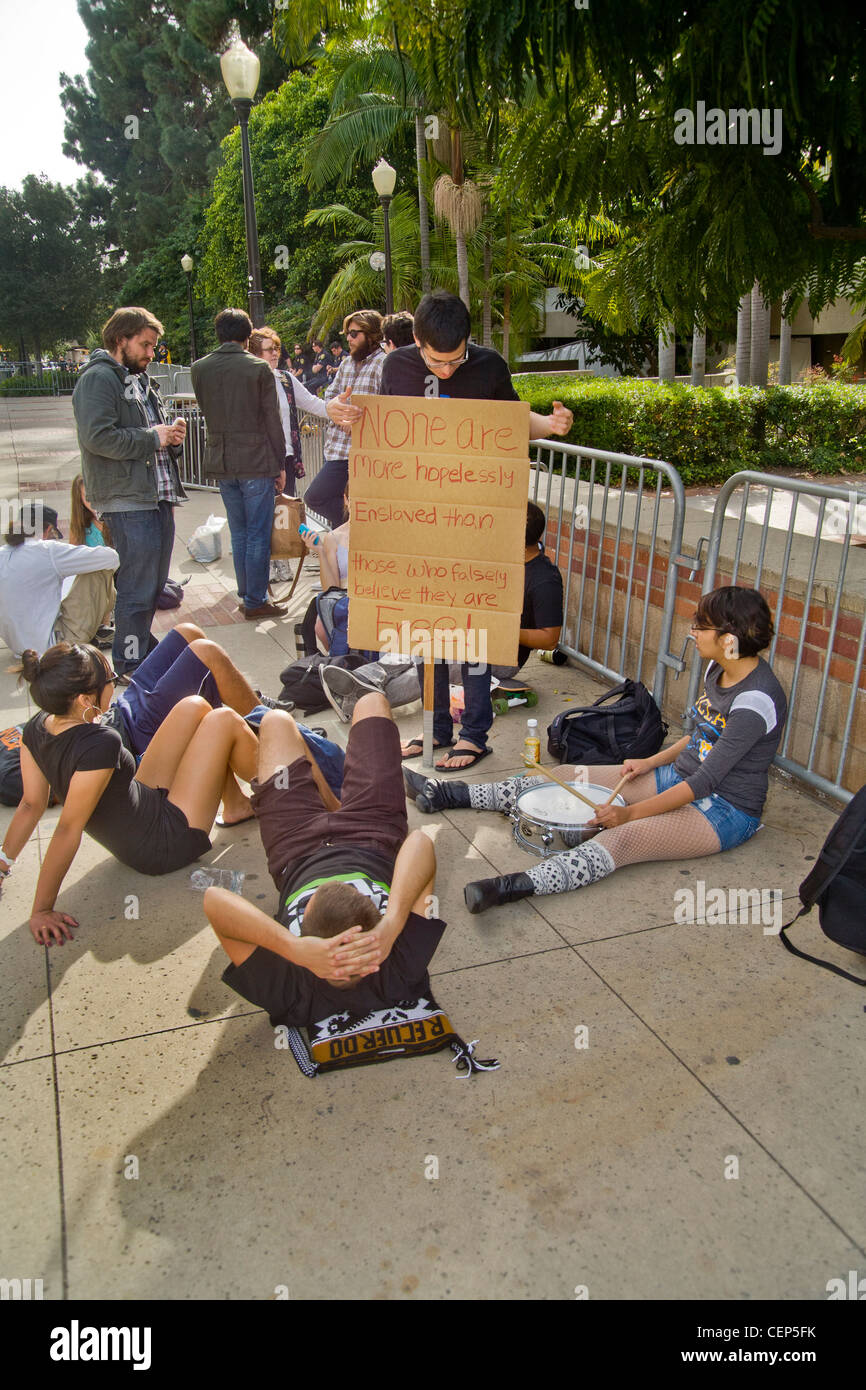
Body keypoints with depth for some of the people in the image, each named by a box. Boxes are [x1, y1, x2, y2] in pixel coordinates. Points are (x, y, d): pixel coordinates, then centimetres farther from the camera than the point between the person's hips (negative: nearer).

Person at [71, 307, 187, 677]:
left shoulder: (141, 380, 22)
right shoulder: (98, 378, -8)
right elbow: (98, 437, -21)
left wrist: (171, 436, 9)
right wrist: (152, 438, -14)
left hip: (158, 499, 9)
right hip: (128, 501, -9)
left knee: (154, 584, 16)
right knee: (137, 588, -6)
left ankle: (144, 646, 31)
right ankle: (130, 666, 4)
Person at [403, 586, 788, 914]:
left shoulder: (756, 701, -25)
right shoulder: (719, 668, 3)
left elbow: (706, 780, -27)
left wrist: (631, 813, -27)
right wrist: (652, 762, 7)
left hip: (725, 810, -9)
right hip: (678, 777, 9)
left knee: (622, 839, -36)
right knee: (567, 777, 0)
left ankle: (515, 886, -55)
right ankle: (449, 793, 2)